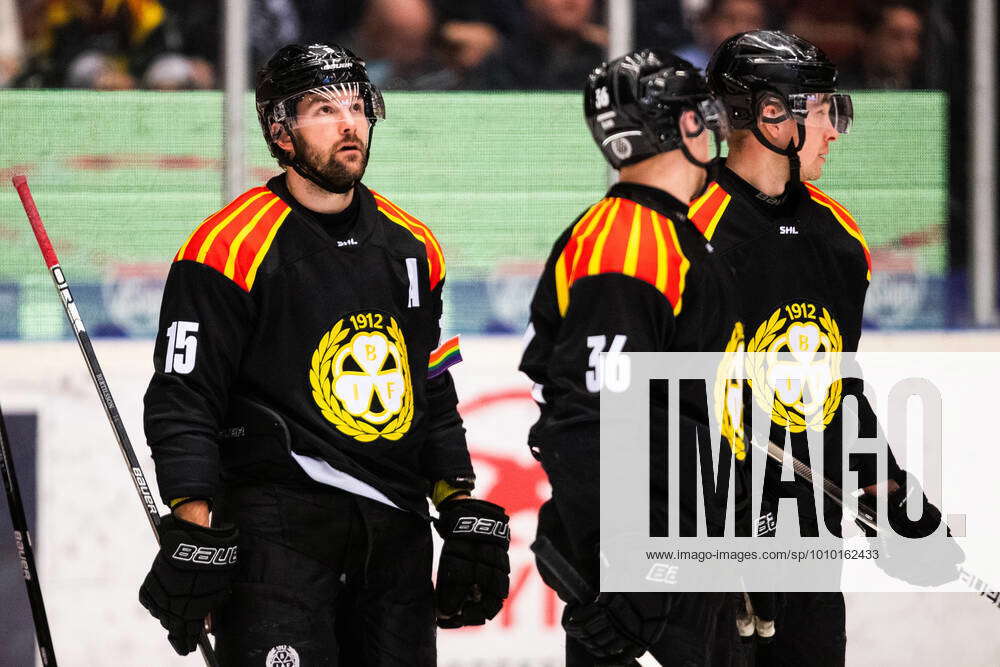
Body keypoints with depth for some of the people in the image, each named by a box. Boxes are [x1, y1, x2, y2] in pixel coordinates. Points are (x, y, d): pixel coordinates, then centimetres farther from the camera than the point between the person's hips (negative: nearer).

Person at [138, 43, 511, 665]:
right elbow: (183, 401, -8)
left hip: (396, 531, 6)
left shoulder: (410, 245, 14)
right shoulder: (234, 246, -7)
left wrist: (466, 514, 14)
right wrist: (194, 535, -15)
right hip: (277, 526, -6)